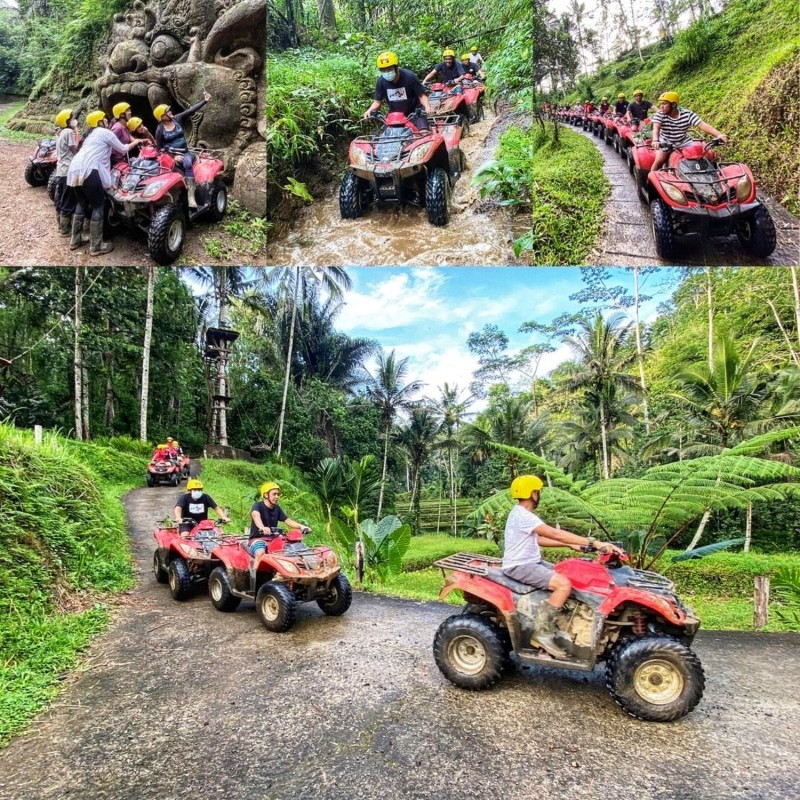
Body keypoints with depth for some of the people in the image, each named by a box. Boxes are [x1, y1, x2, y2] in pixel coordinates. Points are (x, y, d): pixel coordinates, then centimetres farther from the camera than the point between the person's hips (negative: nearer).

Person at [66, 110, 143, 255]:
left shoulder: (91, 134, 30)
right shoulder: (105, 132, 8)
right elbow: (123, 149, 15)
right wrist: (136, 142, 30)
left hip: (74, 169, 8)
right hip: (88, 171, -8)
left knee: (82, 203, 20)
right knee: (98, 206, -2)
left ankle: (75, 240, 26)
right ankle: (96, 246, -2)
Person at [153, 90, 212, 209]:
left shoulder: (177, 119, 3)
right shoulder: (160, 130, -2)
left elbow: (191, 110, -3)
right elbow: (159, 148, -1)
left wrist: (204, 100, -11)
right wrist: (173, 156, -15)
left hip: (185, 153, 1)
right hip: (170, 155, 0)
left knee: (187, 164, -33)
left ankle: (191, 195, -43)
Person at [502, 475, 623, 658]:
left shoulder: (523, 514, 12)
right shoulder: (523, 516, -21)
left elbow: (538, 540, 17)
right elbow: (556, 534, -27)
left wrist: (570, 545, 8)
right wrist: (593, 543, -27)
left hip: (531, 562, 11)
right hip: (520, 566, -11)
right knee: (564, 584, -25)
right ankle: (543, 632, -18)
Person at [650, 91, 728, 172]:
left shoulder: (687, 114, -13)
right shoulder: (659, 114, -15)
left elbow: (702, 124, -18)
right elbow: (656, 128, -31)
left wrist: (718, 134, -31)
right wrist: (655, 140, -55)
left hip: (684, 142, 2)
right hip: (665, 143, -2)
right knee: (659, 160, -27)